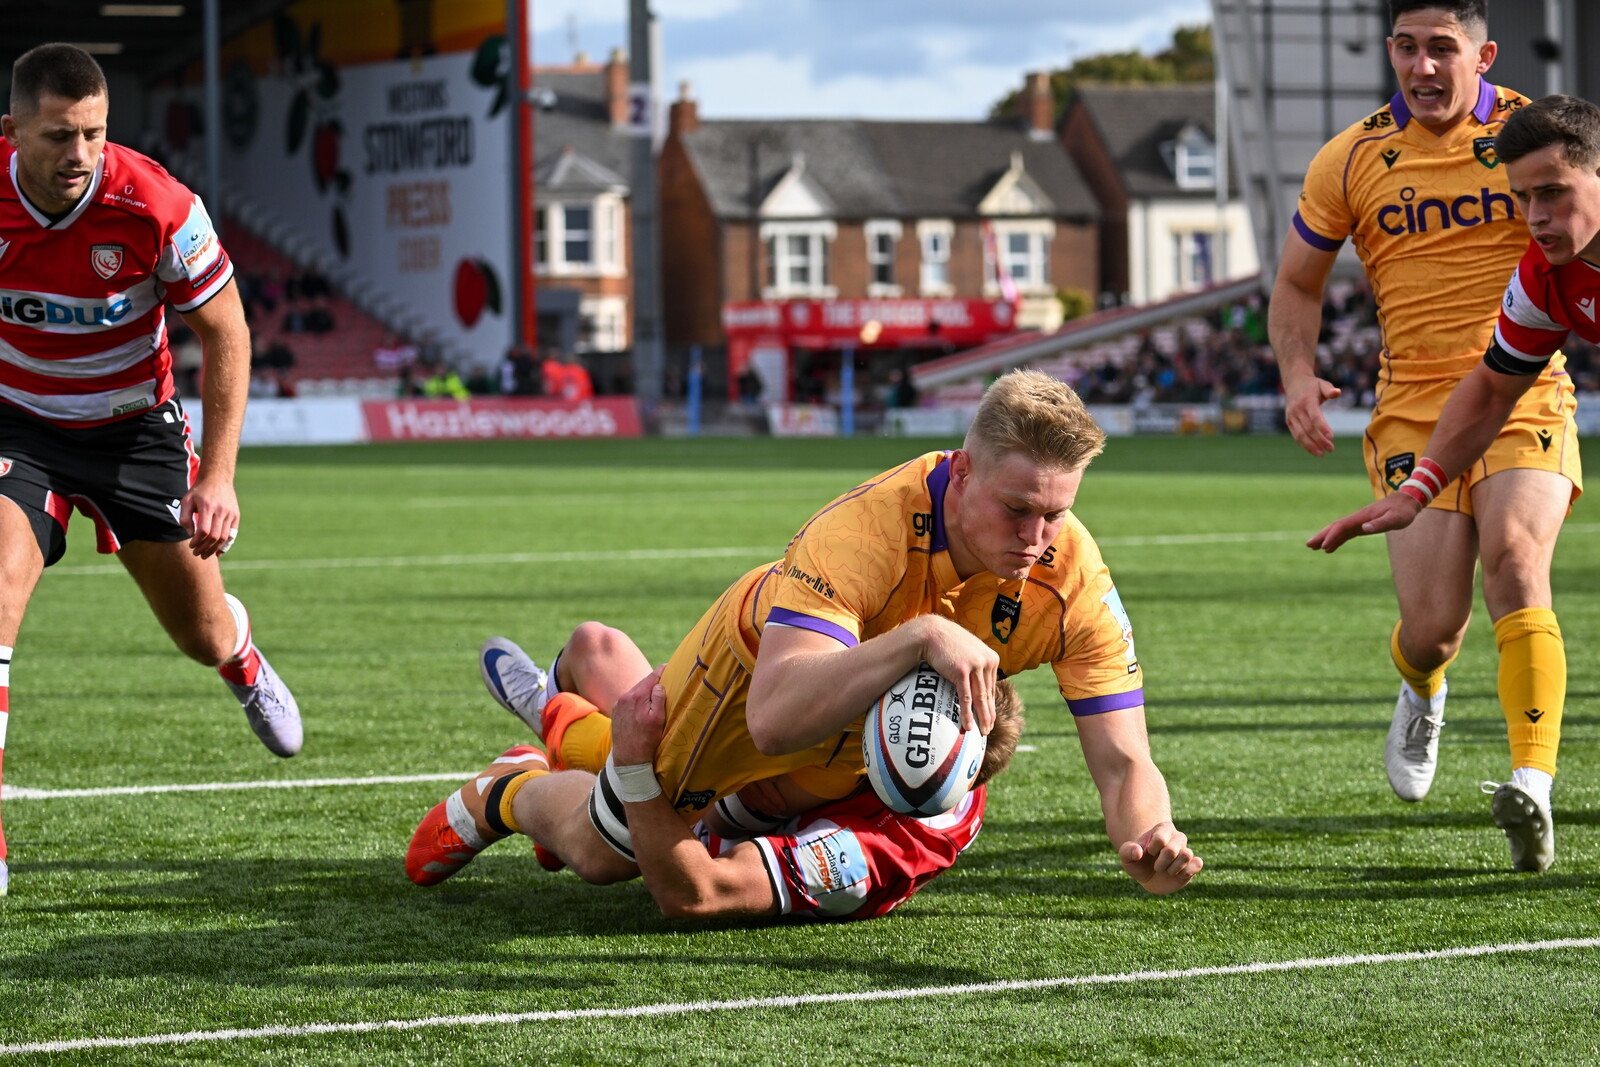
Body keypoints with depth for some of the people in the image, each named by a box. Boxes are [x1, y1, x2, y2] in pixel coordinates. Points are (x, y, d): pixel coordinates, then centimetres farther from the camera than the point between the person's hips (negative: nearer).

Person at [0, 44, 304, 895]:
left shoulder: (156, 208, -24)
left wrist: (218, 476, -15)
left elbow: (226, 334, -11)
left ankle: (242, 658, 52)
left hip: (135, 427, 0)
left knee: (202, 635, 9)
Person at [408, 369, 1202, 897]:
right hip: (760, 667, -4)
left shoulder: (1071, 576, -33)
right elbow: (775, 719, -57)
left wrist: (1148, 839, -54)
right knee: (598, 855, 14)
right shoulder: (865, 530, -46)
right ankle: (517, 791, 47)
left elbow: (1123, 764, -31)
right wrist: (919, 636, -69)